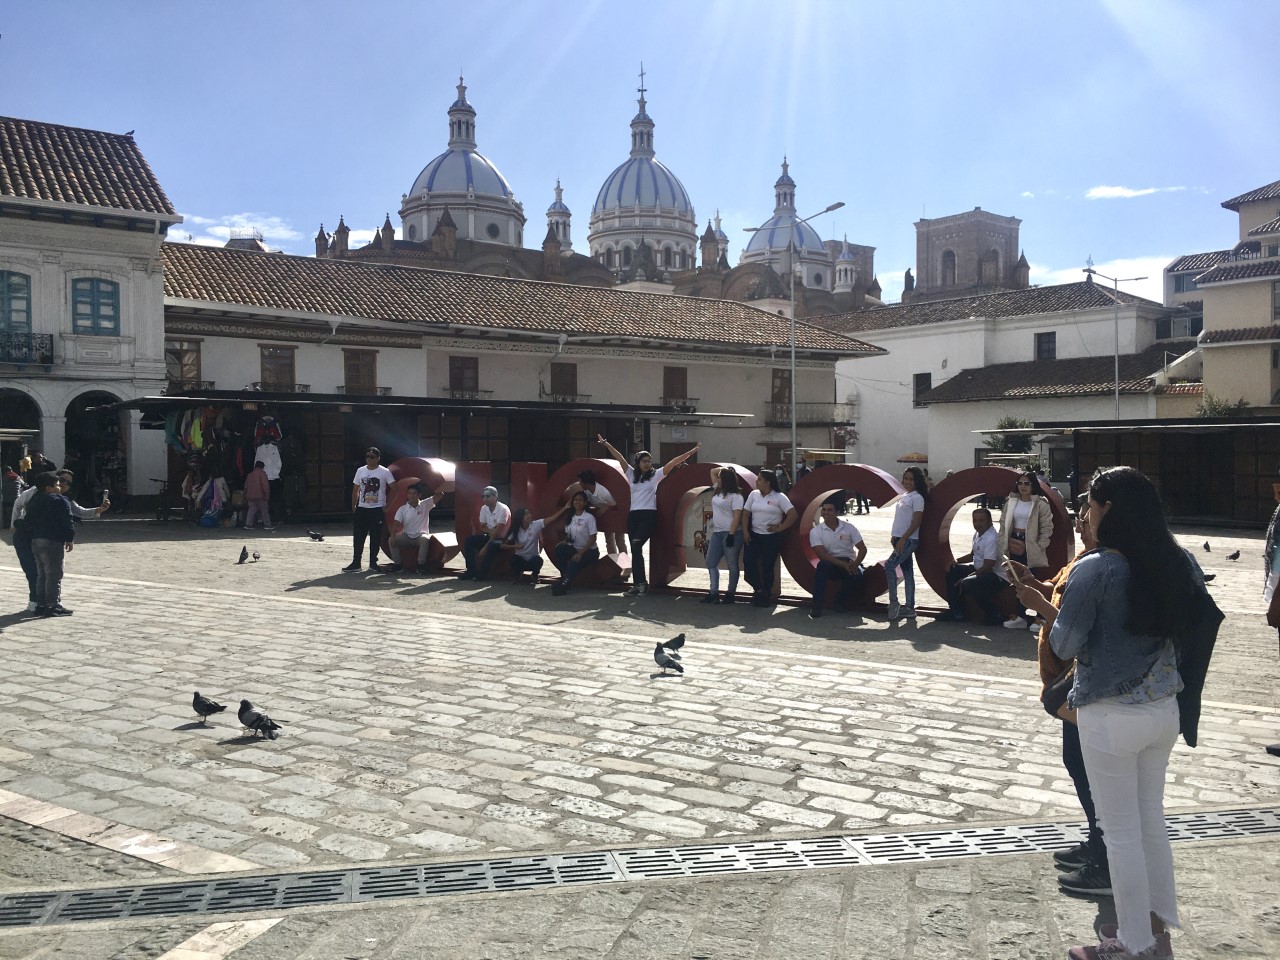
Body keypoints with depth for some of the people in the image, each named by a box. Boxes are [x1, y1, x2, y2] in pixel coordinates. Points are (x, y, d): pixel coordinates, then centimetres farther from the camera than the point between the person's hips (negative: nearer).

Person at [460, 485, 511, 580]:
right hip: (490, 536, 7)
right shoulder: (484, 508, 0)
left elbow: (497, 530, -24)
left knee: (491, 546, -37)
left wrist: (485, 547, -26)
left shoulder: (503, 509, -21)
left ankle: (482, 573, -23)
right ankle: (471, 571, -10)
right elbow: (482, 527, 7)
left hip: (502, 539, -7)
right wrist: (490, 531, -17)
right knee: (468, 541, -9)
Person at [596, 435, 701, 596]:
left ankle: (640, 582, -18)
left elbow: (673, 462, -3)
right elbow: (619, 458, 10)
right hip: (633, 515, 5)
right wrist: (606, 443, 10)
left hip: (649, 516, -5)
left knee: (636, 546, -21)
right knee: (635, 550, 4)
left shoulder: (656, 475, 4)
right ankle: (639, 583, 8)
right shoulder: (631, 474, 12)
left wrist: (692, 451, -7)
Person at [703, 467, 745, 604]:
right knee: (711, 563, 6)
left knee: (732, 565, 1)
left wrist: (731, 535, -22)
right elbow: (712, 471, 23)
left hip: (731, 533, -9)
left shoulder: (736, 496, -11)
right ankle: (714, 593, 9)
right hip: (717, 532, 9)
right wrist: (726, 469, 11)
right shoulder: (717, 491, 13)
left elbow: (736, 517, -17)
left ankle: (731, 594, 8)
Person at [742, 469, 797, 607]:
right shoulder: (754, 494, 6)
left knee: (768, 566, 2)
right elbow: (746, 513, 7)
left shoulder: (779, 497, -6)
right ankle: (758, 589, 10)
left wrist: (780, 528, -12)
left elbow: (793, 515, -12)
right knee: (748, 562, -7)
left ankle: (766, 595, 16)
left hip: (772, 537, -4)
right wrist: (745, 531, -3)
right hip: (754, 535, 4)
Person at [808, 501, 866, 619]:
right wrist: (843, 564, -26)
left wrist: (855, 563, -23)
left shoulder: (848, 527, -2)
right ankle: (817, 608, -33)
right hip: (830, 563, -1)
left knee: (857, 577, -32)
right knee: (823, 565, -36)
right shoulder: (815, 531, -5)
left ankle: (841, 600, 0)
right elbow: (822, 555, -15)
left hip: (849, 562, 1)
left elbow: (862, 548, -3)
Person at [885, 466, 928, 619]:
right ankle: (909, 608, 12)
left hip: (909, 540, -9)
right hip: (900, 539, 9)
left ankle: (893, 602, -12)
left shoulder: (917, 498, -10)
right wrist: (894, 536, 13)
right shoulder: (904, 496, 15)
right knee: (907, 571, 9)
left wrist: (903, 539, -20)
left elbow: (916, 522, -16)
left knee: (889, 565, -17)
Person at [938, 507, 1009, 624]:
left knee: (968, 584, -33)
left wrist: (965, 579, -21)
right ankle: (956, 611, 10)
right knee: (952, 570, 7)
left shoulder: (992, 539, -24)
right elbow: (973, 555, 23)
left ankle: (992, 614, -11)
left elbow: (987, 567, -27)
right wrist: (957, 560, 4)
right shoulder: (977, 534, 7)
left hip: (998, 577, -10)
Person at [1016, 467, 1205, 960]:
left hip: (1110, 717, -6)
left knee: (1121, 830, 7)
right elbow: (1185, 633, 12)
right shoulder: (1181, 564, -1)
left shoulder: (1094, 570, -20)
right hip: (1163, 710, 6)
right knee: (1151, 818, 21)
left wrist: (1043, 606, 3)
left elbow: (1065, 647, -13)